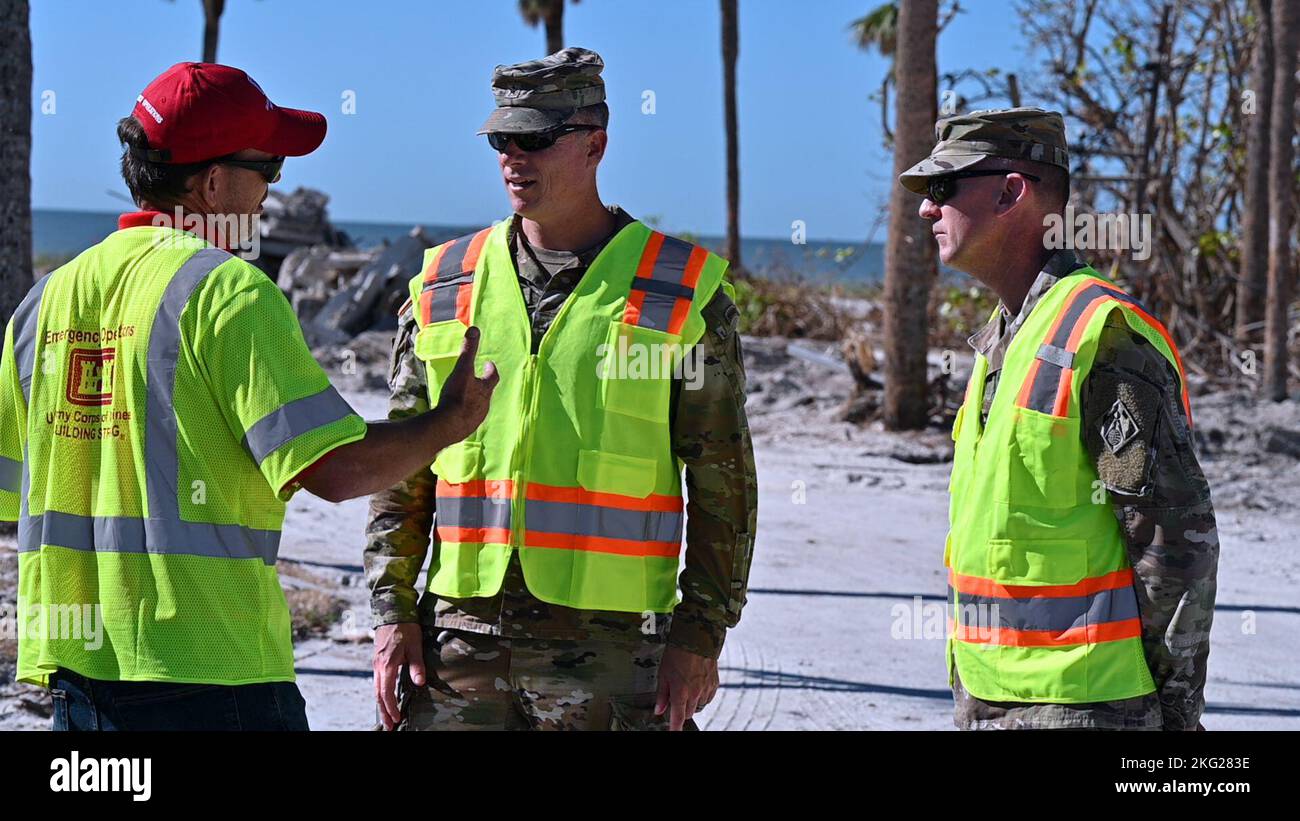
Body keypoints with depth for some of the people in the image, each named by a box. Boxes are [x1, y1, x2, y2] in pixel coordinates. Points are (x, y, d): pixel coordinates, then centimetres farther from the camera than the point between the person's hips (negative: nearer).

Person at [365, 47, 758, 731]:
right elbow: (401, 471, 12)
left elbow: (722, 485, 1)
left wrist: (701, 634, -4)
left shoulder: (681, 296, 1)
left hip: (610, 643, -3)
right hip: (461, 636, 3)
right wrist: (392, 612, 5)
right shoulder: (443, 288, 9)